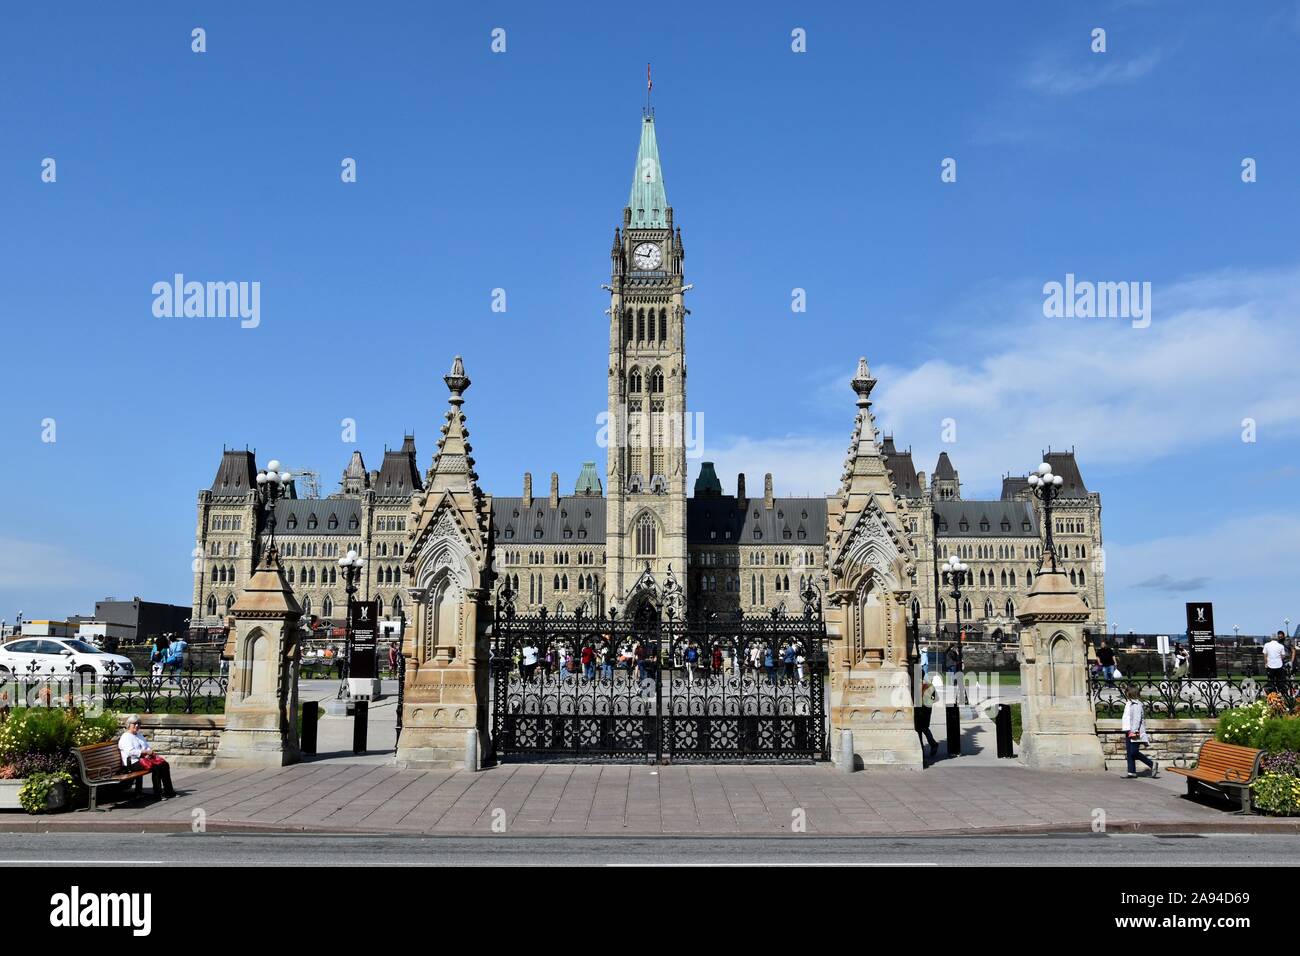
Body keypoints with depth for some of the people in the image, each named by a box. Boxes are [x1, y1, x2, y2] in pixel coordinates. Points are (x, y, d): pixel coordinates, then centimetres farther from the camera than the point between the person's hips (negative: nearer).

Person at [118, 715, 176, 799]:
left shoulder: (140, 735, 25)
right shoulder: (125, 737, -2)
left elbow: (147, 747, 23)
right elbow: (130, 752, -16)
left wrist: (150, 752, -1)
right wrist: (145, 752, -16)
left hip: (145, 757, 8)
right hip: (133, 762, -8)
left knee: (165, 764, -15)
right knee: (156, 767, -31)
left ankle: (168, 791, -13)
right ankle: (157, 795, -27)